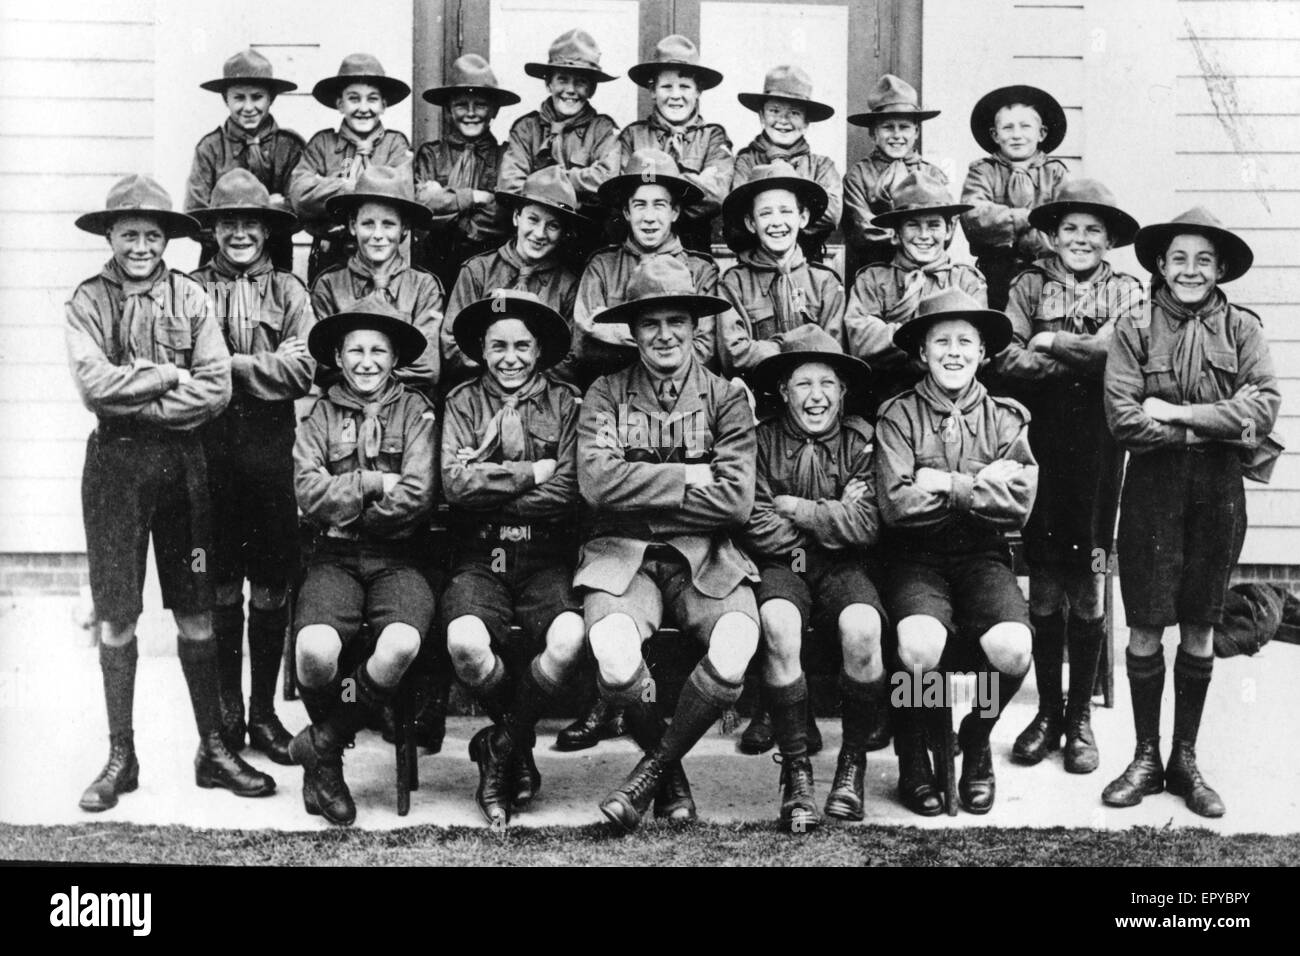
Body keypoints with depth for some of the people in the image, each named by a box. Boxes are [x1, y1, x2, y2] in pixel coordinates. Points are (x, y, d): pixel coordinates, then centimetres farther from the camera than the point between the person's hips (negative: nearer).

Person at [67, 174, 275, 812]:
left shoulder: (191, 298, 4)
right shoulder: (88, 301, 2)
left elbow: (217, 388, -6)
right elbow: (93, 384, -12)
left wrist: (137, 398, -11)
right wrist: (168, 377, -8)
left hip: (181, 459, 1)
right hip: (114, 461, -1)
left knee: (196, 612, 5)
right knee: (116, 615, 4)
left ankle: (212, 749, 15)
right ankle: (120, 757, 15)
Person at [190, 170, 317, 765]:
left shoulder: (288, 291, 7)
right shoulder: (194, 289, 7)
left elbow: (303, 370, -6)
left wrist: (229, 366, -11)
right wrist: (263, 367, -12)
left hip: (271, 450, 0)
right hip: (211, 451, 0)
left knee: (271, 588, 5)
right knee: (221, 587, 6)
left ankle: (264, 711, 16)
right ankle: (228, 710, 18)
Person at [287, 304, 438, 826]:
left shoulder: (416, 411, 7)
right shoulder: (320, 415, 12)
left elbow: (417, 495, -6)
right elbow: (309, 493, -2)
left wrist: (345, 503, -1)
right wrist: (371, 483, -7)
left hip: (399, 556, -1)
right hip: (335, 557, 1)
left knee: (400, 647, -32)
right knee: (315, 650, -28)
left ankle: (322, 744, -6)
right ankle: (326, 764, 4)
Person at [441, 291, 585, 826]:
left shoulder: (564, 404, 8)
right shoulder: (462, 403, 10)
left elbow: (565, 494, -6)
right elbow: (455, 483, -7)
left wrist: (489, 484, -6)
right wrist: (533, 472, -6)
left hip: (546, 558, 0)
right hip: (480, 559, 0)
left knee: (570, 639, -30)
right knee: (465, 642, -30)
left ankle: (500, 749, -3)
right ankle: (519, 745, 3)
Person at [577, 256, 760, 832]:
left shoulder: (726, 399, 8)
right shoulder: (606, 394, 9)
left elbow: (735, 500, -6)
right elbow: (597, 482, -9)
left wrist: (640, 491, -6)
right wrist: (689, 477, -8)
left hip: (705, 556, 1)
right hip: (621, 553, 0)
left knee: (735, 654, -31)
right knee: (615, 662, -31)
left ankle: (653, 770, -1)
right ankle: (670, 769, 3)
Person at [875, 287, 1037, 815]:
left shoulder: (1005, 417, 8)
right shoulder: (898, 415, 1)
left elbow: (1017, 505, -6)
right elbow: (896, 504, -13)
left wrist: (945, 485, -11)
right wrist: (983, 483, -9)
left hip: (983, 557, 2)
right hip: (916, 558, -2)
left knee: (1012, 648, -27)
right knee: (920, 645, -32)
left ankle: (976, 742, 7)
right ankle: (912, 757, -1)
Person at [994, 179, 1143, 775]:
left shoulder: (1126, 292, 9)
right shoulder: (1030, 285, 9)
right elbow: (1008, 360, -6)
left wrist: (1051, 344, -6)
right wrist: (1085, 360, -10)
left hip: (1098, 444, 0)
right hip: (1041, 441, 0)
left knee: (1088, 585, 3)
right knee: (1044, 585, 4)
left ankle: (1080, 718, 14)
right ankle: (1047, 712, 16)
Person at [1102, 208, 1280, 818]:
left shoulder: (1241, 329, 3)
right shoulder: (1134, 330, -1)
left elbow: (1264, 407, -9)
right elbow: (1123, 419, -11)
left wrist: (1179, 412, -14)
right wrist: (1220, 423, -11)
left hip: (1218, 490, 1)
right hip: (1153, 487, -1)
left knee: (1199, 629, 9)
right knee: (1145, 628, 3)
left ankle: (1185, 758, 22)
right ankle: (1146, 757, 17)